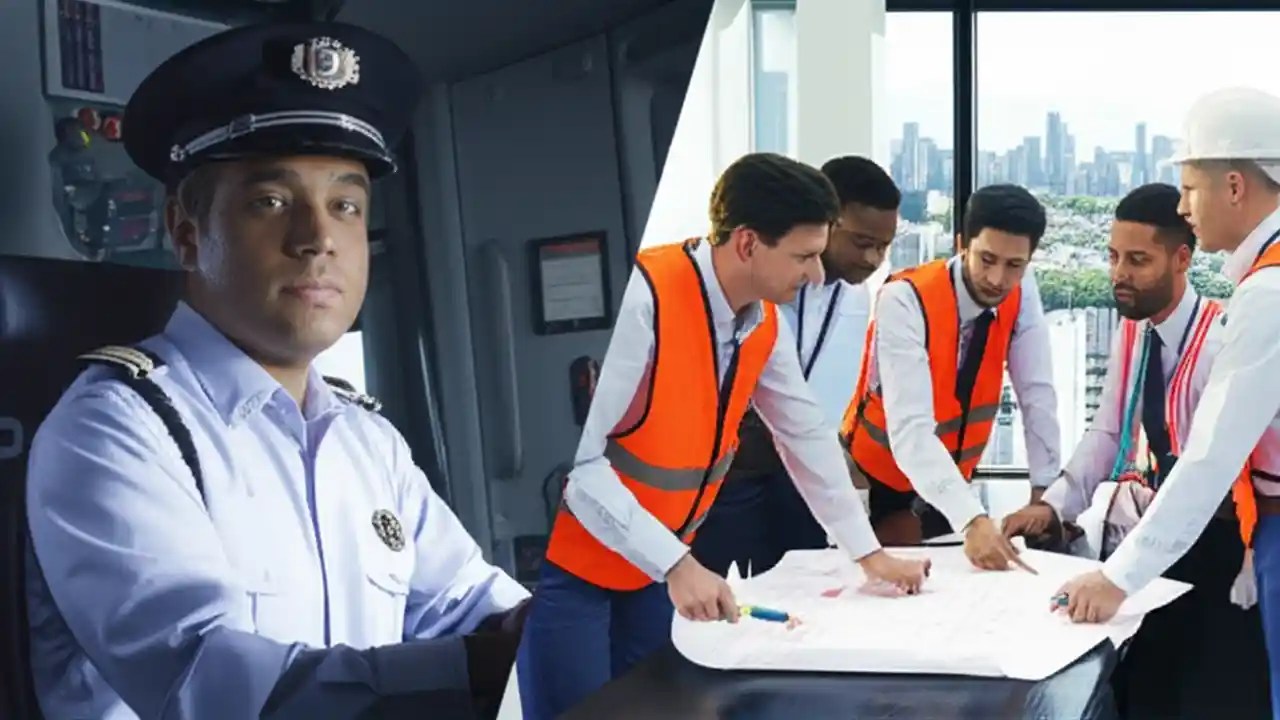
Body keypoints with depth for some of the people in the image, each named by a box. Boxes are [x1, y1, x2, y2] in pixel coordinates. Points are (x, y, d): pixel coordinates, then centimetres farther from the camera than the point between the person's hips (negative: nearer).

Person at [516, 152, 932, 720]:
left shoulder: (765, 320, -3)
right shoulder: (643, 300, -27)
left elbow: (806, 435, 9)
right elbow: (577, 459, -29)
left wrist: (868, 554, 11)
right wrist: (675, 563, -31)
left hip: (657, 566, 7)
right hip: (572, 561, -7)